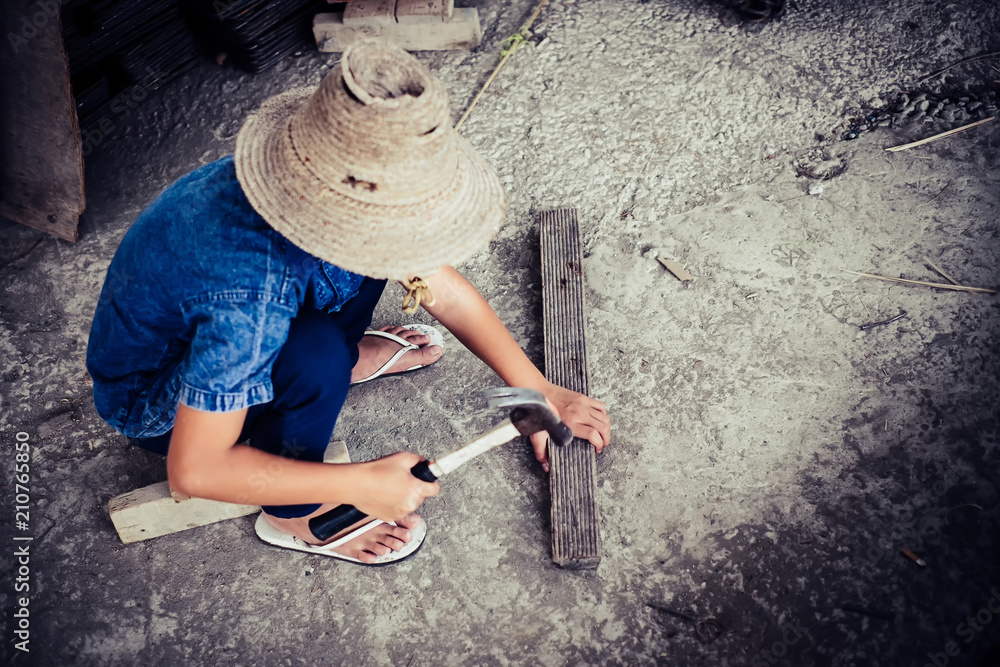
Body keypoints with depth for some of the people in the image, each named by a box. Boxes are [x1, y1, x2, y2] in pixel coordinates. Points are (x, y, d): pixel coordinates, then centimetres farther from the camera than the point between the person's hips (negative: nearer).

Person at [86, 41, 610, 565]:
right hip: (155, 402, -6)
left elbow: (440, 285, -11)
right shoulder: (249, 299, -42)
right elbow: (193, 470, -33)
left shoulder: (348, 185, -22)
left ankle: (348, 358, 17)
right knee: (317, 356, -35)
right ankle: (293, 517, -8)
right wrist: (360, 484, -29)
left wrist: (541, 393, -7)